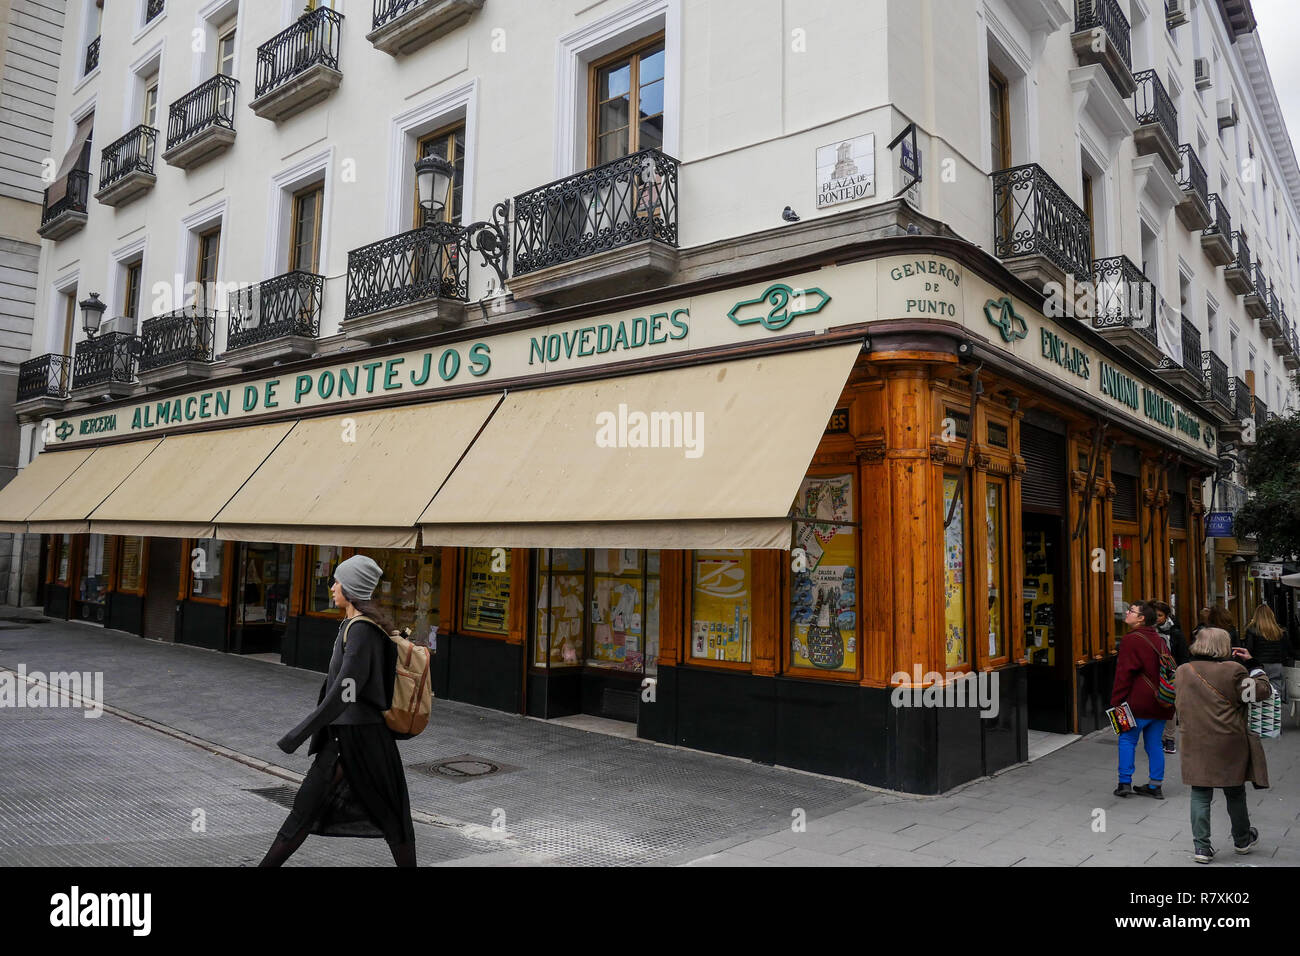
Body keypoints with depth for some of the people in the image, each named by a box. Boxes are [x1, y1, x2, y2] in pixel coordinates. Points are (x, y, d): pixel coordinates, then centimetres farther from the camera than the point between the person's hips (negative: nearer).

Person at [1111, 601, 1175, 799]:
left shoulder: (1132, 639, -12)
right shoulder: (1158, 640, 13)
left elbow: (1124, 673, -15)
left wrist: (1116, 701, -10)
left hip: (1140, 702, -7)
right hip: (1160, 702, 7)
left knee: (1127, 739, 3)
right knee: (1154, 743, 12)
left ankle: (1125, 782, 2)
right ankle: (1155, 786, 15)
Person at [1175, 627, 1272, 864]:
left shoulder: (1182, 672, 0)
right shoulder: (1232, 671, -15)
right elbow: (1262, 691, -5)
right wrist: (1252, 665, 5)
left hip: (1195, 746, 2)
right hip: (1228, 747, -2)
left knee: (1200, 796, 9)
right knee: (1235, 794, 18)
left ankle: (1201, 846, 8)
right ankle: (1242, 840, 38)